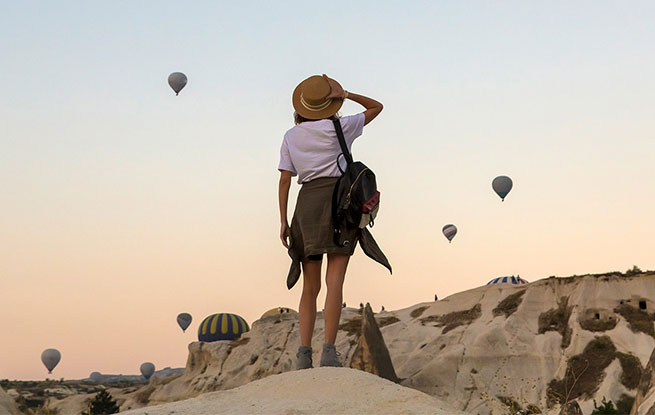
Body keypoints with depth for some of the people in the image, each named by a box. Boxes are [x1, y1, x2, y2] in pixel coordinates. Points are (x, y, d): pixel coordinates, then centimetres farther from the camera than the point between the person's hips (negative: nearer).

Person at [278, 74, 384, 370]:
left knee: (310, 287, 7)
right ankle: (329, 351, -19)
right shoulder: (337, 128, 2)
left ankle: (304, 353, -4)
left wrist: (283, 221, 8)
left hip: (307, 204, 3)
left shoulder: (291, 137, 11)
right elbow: (376, 107, 14)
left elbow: (284, 180, 6)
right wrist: (344, 94, 4)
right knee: (335, 281, -9)